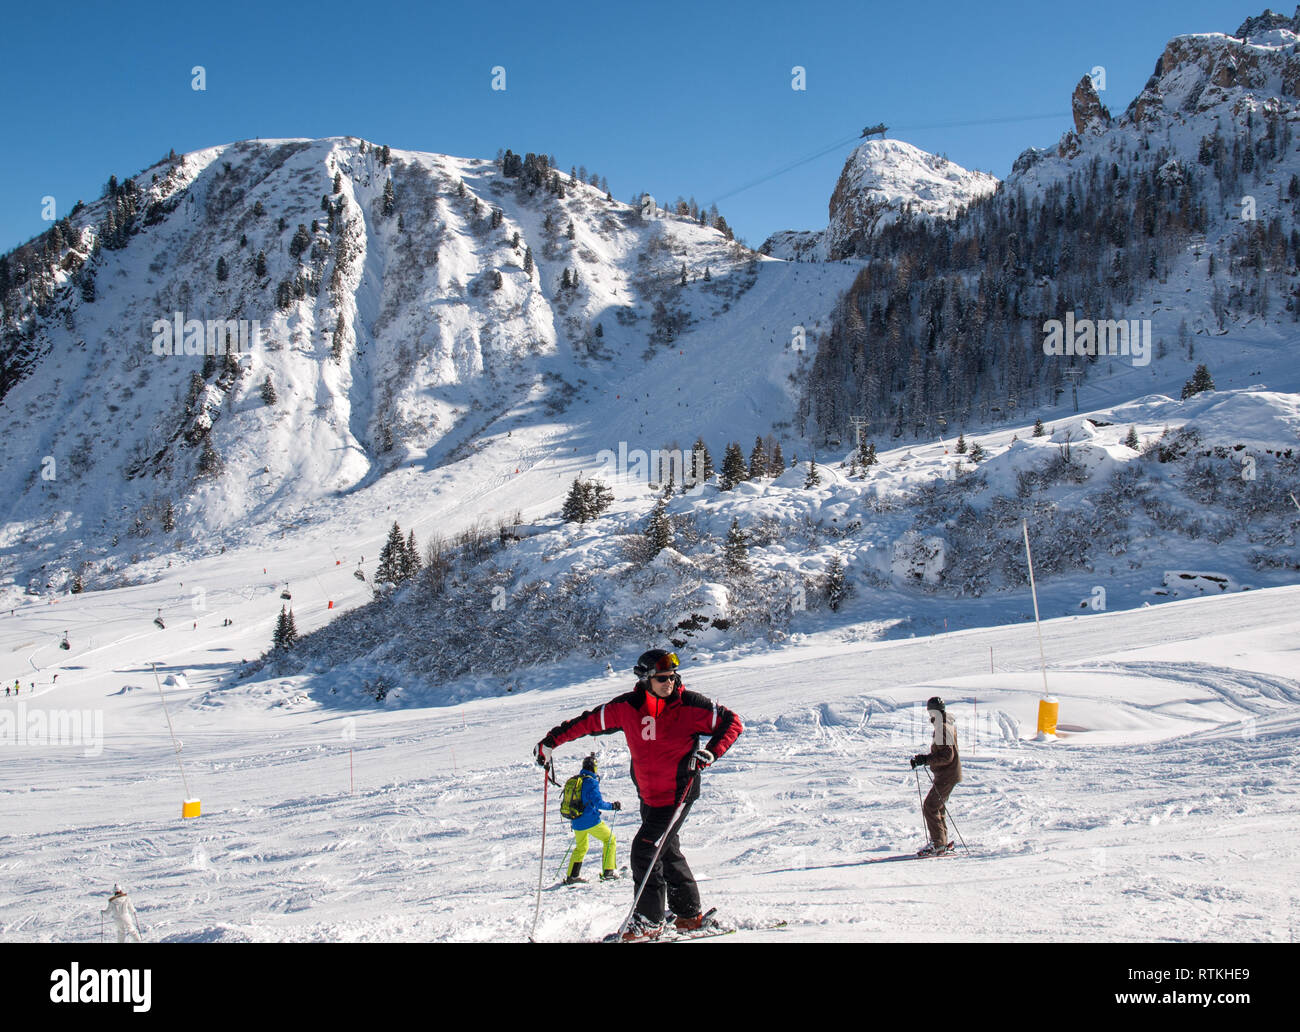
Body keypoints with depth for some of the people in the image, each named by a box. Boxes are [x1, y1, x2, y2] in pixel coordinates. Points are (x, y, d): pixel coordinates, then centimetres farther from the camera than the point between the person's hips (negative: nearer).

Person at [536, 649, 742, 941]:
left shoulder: (689, 705, -13)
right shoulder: (629, 706, -4)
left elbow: (732, 722, -6)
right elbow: (590, 721, 5)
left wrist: (711, 753, -20)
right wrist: (551, 741, 5)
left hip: (678, 792, -5)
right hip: (648, 795, 5)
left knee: (645, 849, -11)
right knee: (667, 851, 14)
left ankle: (649, 920, 1)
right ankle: (689, 915, 28)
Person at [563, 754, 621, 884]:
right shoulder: (592, 782, -14)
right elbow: (599, 803, -19)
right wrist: (613, 806, -4)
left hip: (576, 822, 7)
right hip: (591, 821, -7)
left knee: (580, 847, 23)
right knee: (610, 839, 10)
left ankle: (571, 876, 17)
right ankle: (608, 871, 2)